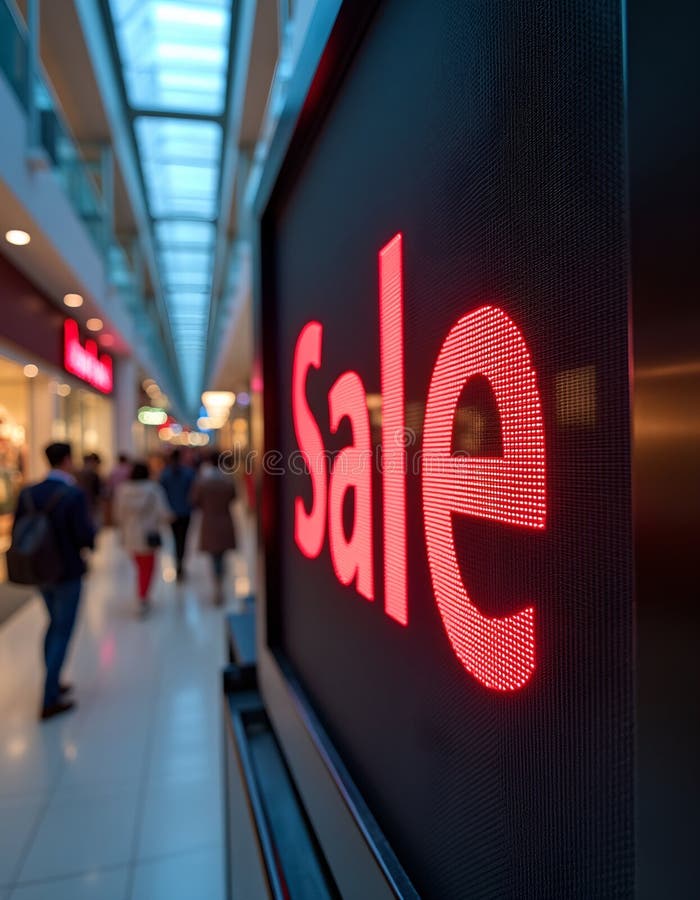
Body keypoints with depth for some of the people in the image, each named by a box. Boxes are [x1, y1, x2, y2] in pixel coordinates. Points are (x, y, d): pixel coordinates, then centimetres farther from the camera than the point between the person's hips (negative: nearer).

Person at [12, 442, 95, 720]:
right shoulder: (74, 495, -21)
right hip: (68, 573, -6)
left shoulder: (27, 494, -3)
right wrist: (92, 527, -1)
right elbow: (86, 538, -22)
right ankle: (50, 701, 11)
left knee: (54, 624, 25)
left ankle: (52, 684, 37)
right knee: (62, 633, 6)